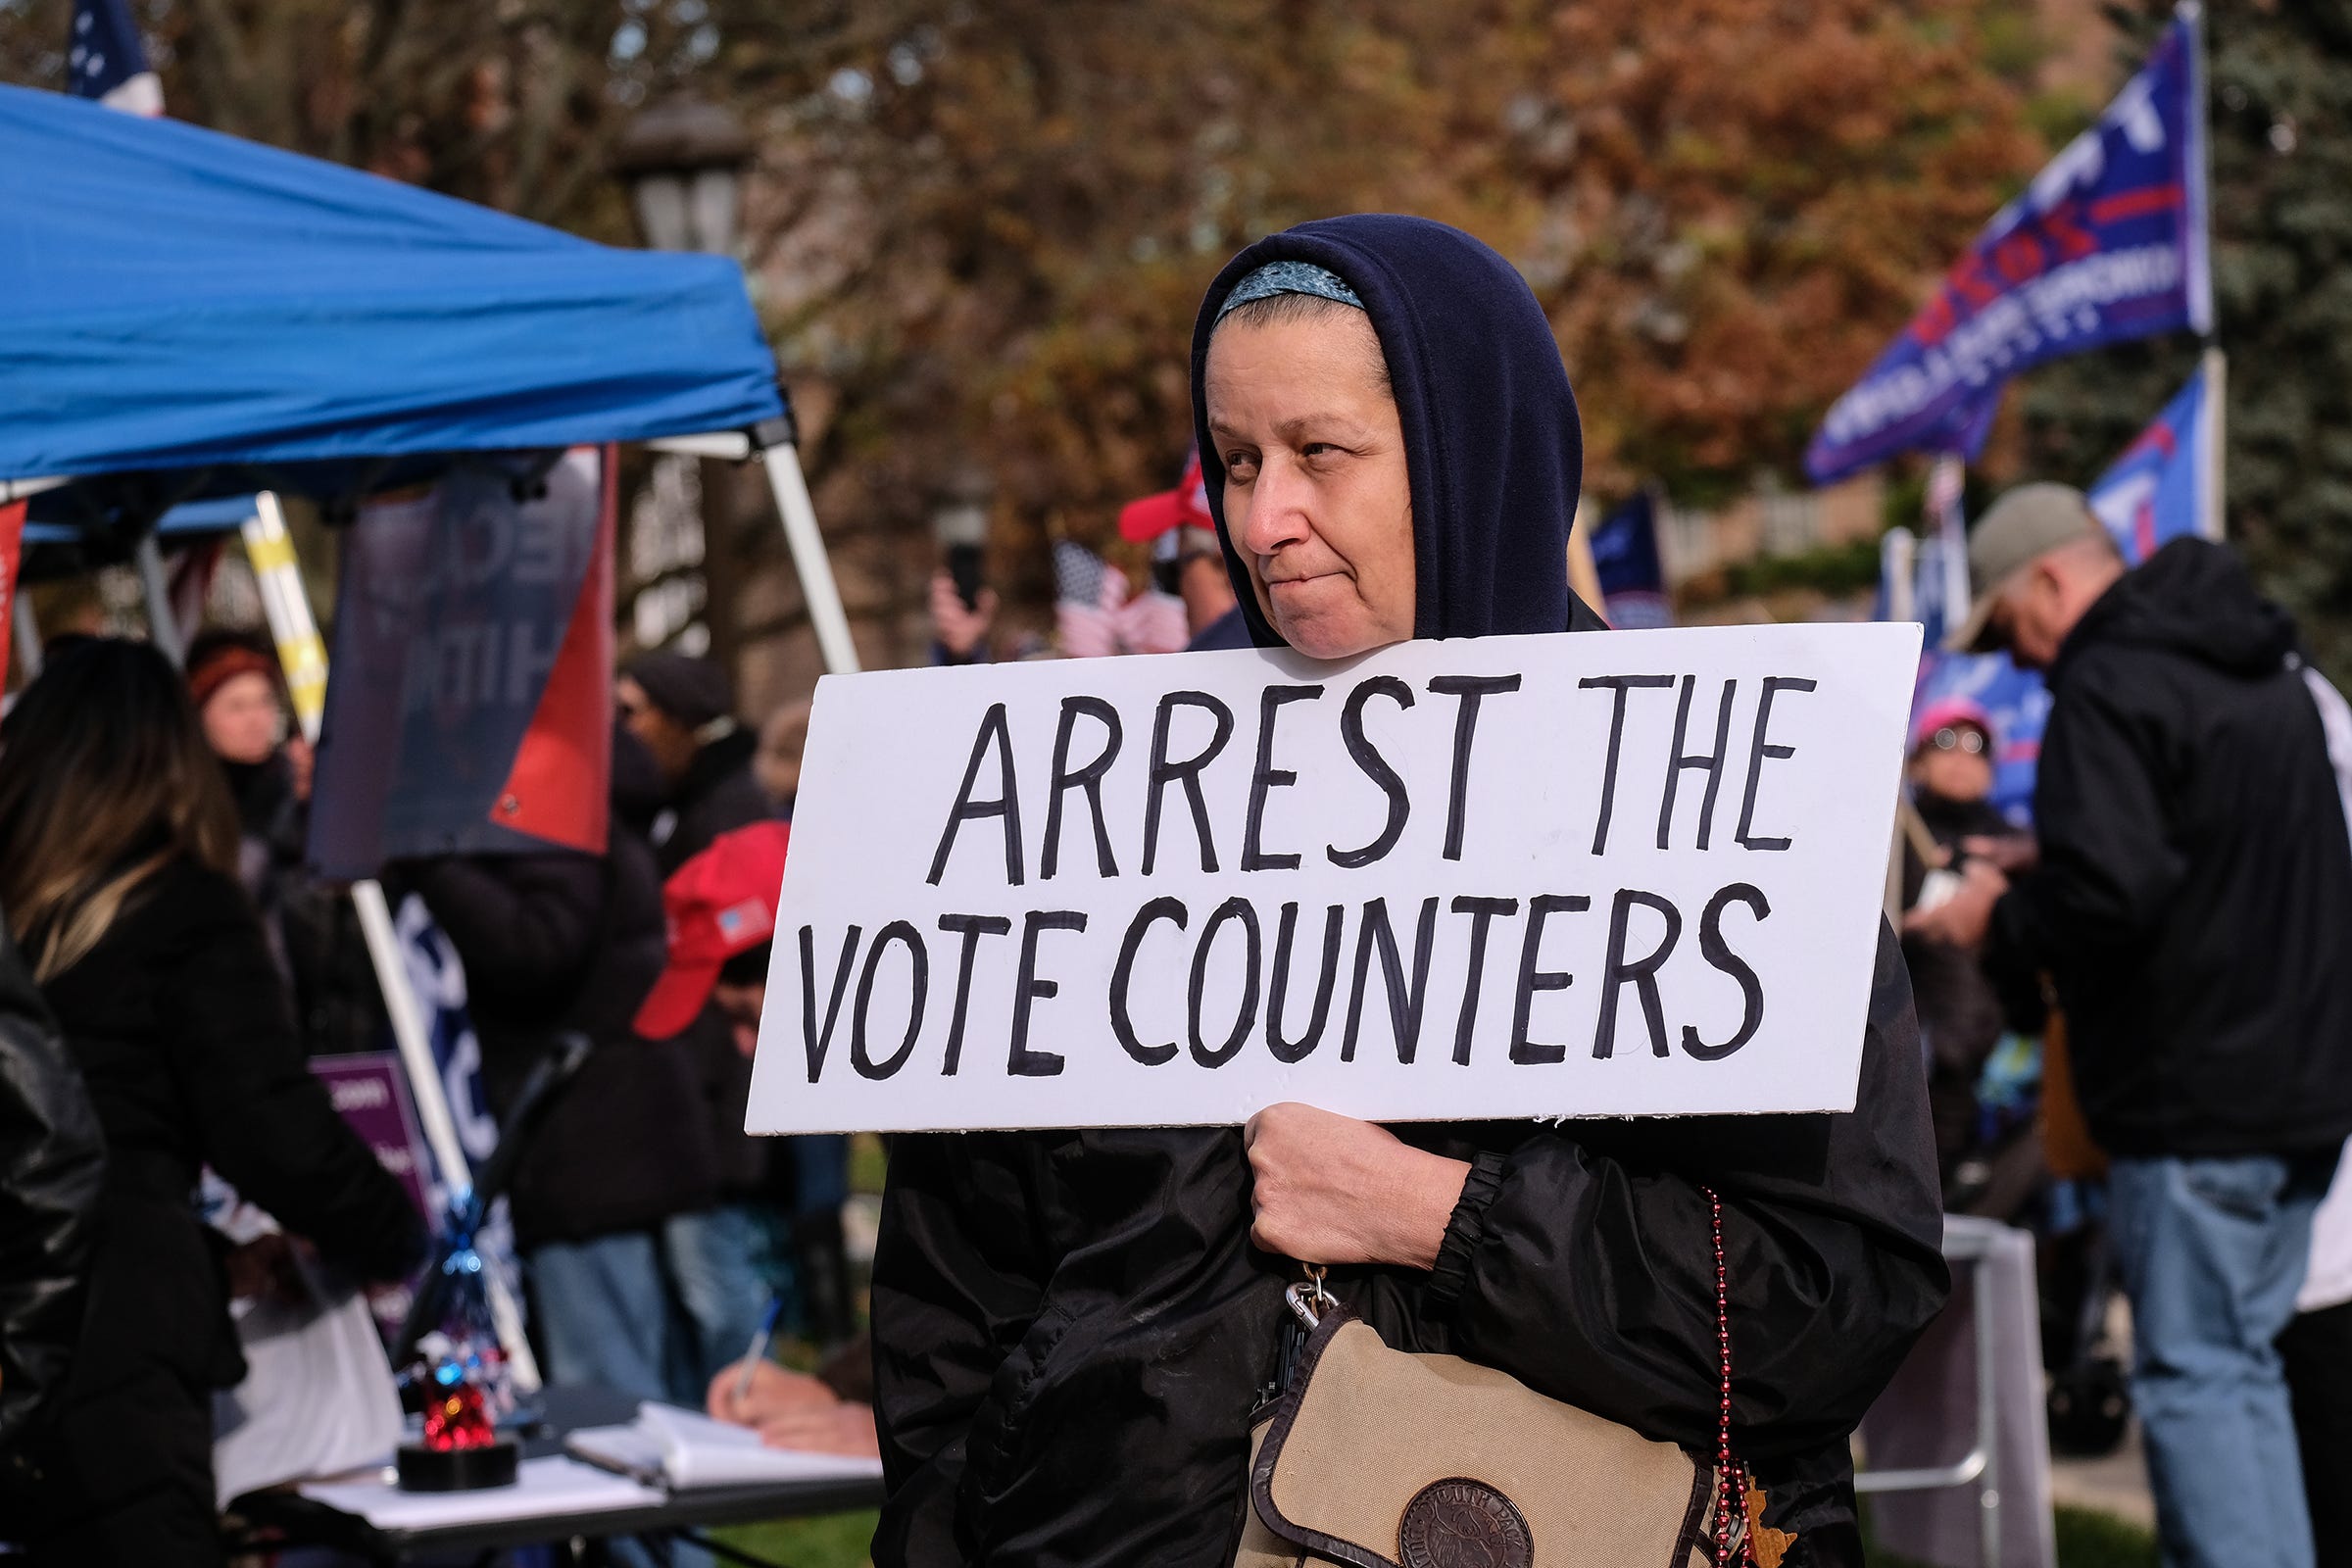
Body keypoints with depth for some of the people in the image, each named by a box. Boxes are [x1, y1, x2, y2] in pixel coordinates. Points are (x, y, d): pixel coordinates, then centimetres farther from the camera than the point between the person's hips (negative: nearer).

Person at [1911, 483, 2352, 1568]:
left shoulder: (2108, 686, -15)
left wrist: (1998, 921, -7)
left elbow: (2108, 892, -26)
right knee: (2243, 1365, 15)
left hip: (2195, 1093, -9)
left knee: (2192, 1376, -3)